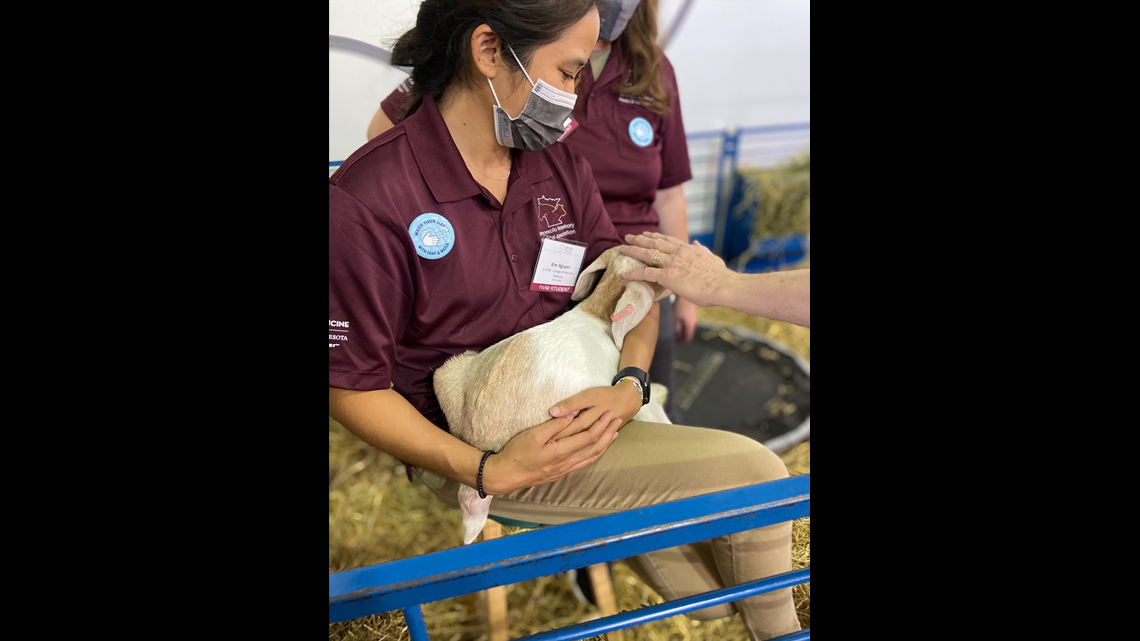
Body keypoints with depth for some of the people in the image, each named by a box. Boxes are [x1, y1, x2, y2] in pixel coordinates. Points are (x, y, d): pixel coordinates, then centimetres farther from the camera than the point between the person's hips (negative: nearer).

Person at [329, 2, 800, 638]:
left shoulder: (560, 165, 4)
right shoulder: (364, 199, -17)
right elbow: (351, 388, -13)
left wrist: (630, 385, -12)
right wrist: (490, 471, -22)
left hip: (579, 413, 6)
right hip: (468, 452, -6)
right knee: (755, 476, -15)